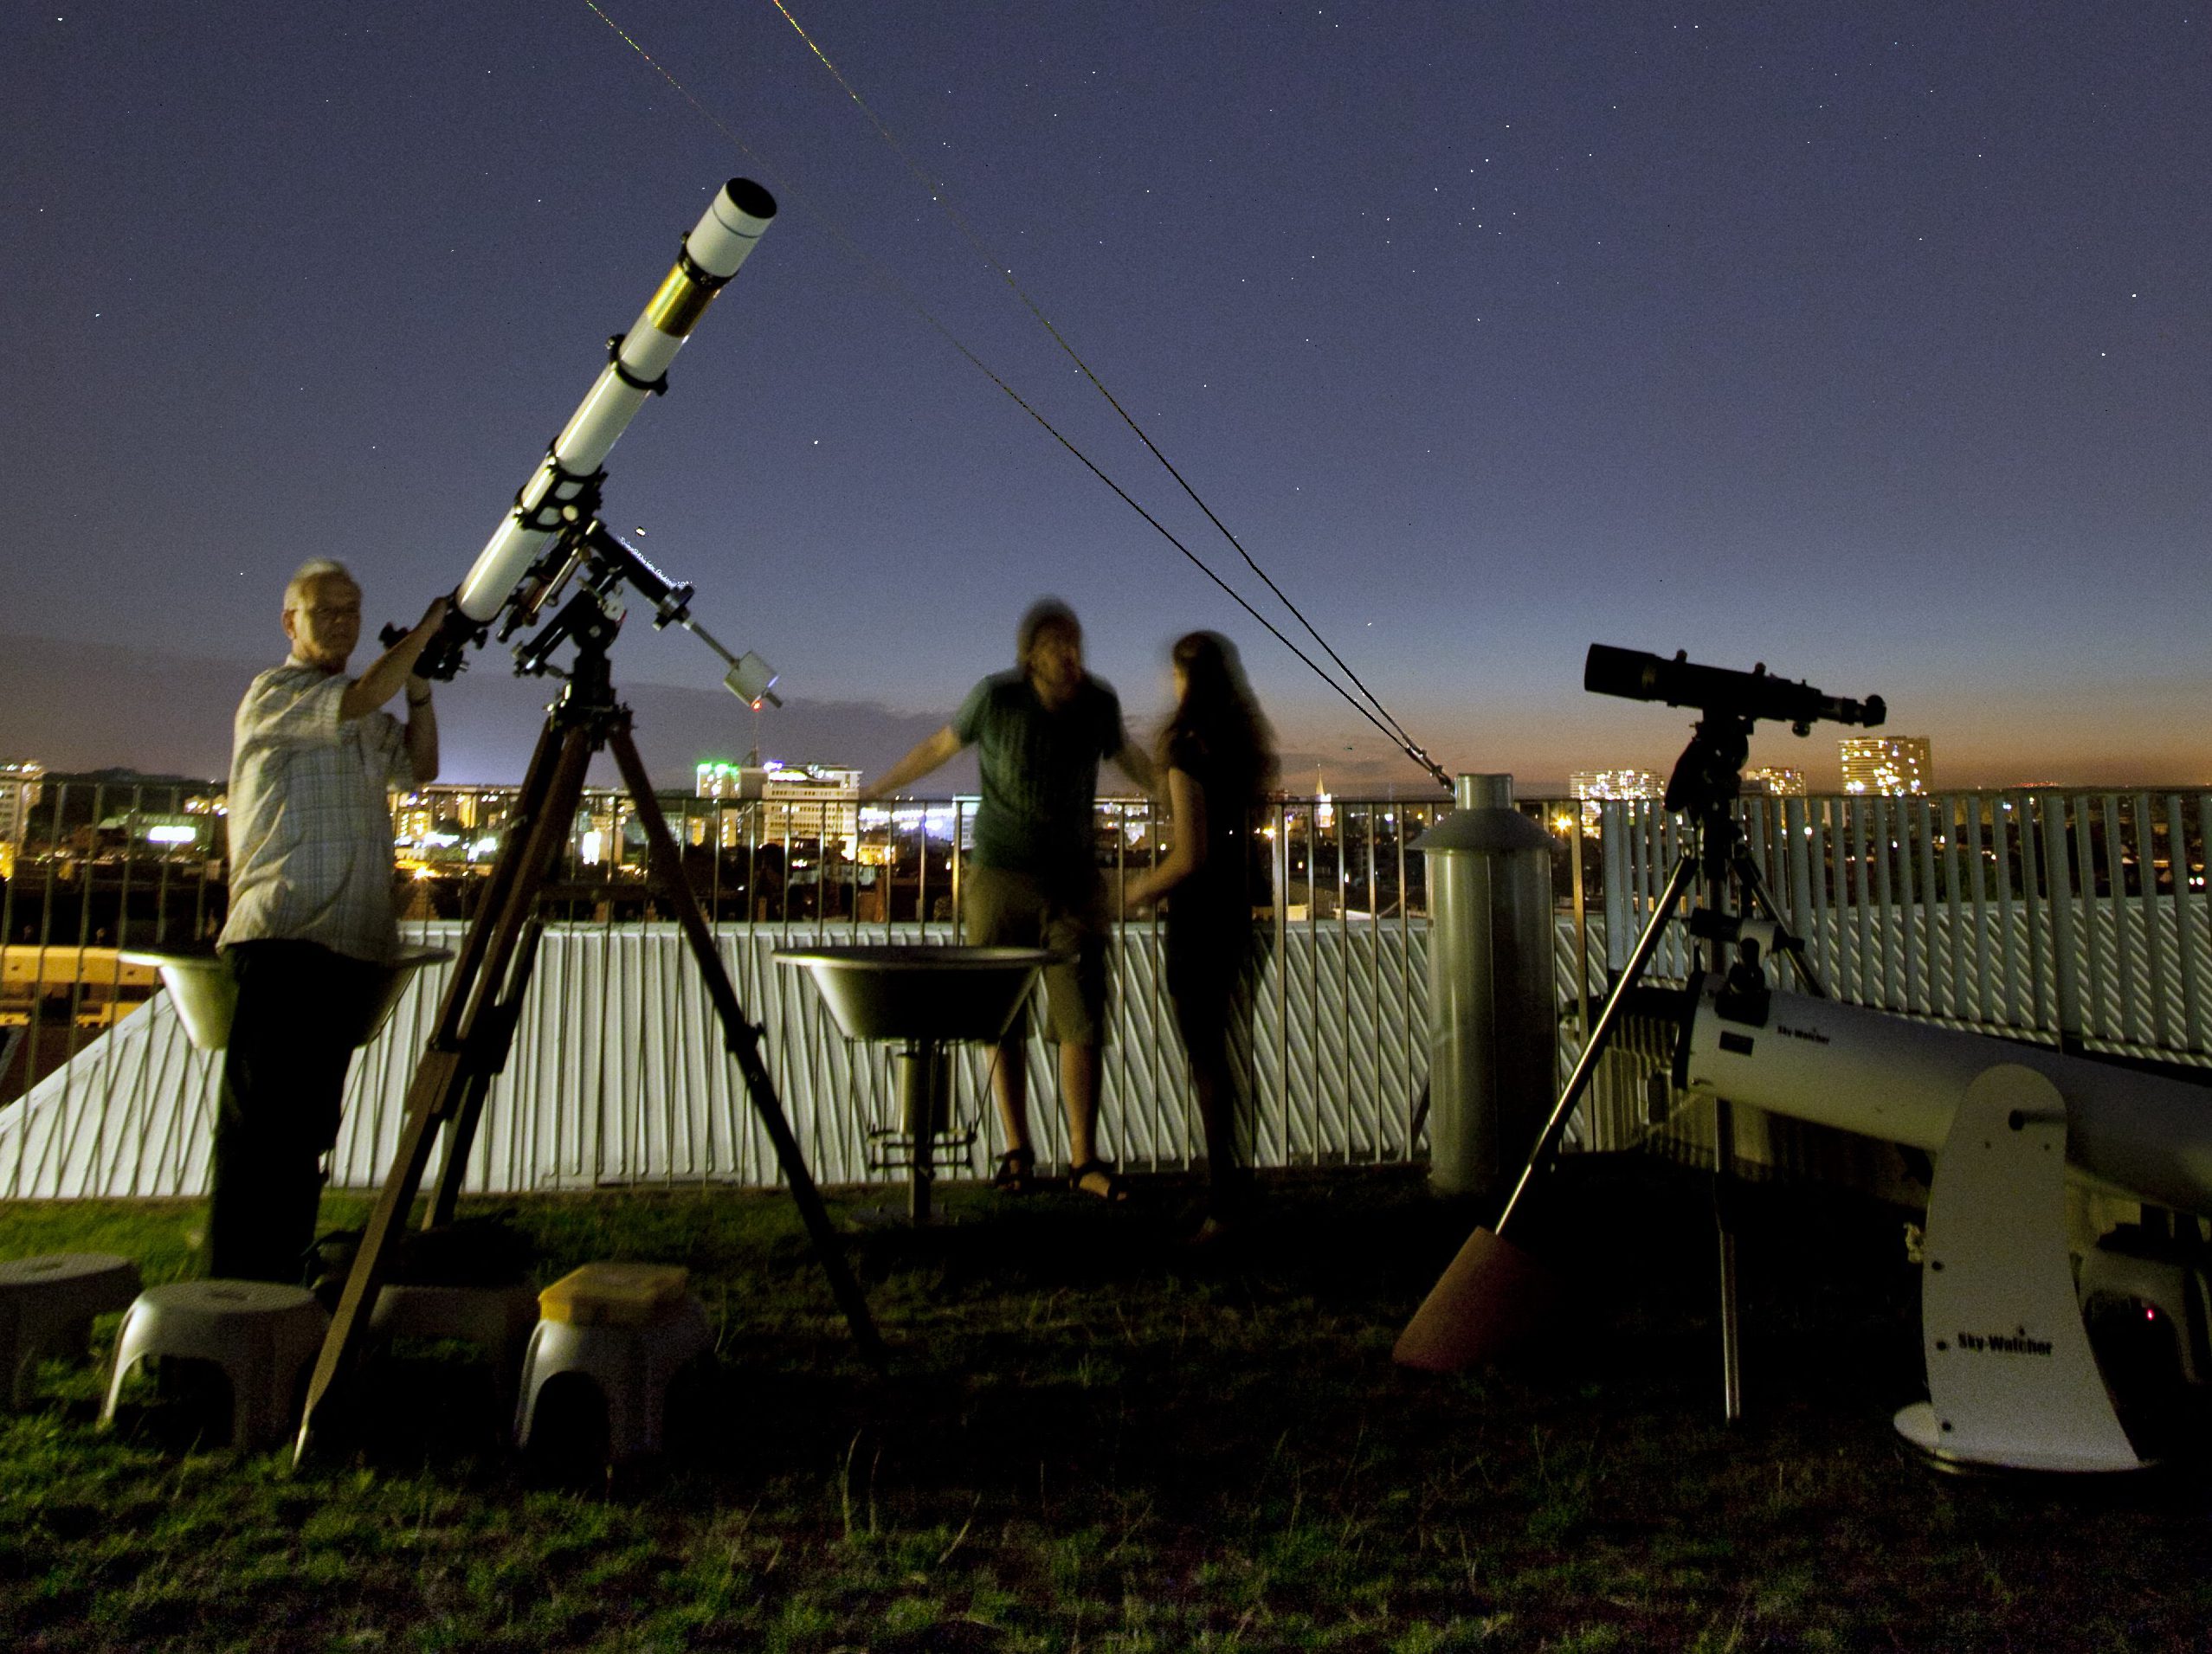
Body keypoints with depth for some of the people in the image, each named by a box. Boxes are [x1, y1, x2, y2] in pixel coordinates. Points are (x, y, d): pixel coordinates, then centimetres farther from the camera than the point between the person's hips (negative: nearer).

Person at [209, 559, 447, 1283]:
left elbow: (420, 767, 17)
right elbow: (364, 696, -17)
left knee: (309, 1122, 9)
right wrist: (428, 627, -11)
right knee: (260, 1121, -8)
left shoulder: (365, 722, 24)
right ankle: (235, 1288, -6)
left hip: (353, 946, 7)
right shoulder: (272, 694, 0)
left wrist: (420, 687, 7)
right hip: (284, 941, -7)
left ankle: (286, 1274, 14)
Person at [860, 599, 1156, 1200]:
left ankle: (1084, 1159, 7)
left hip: (1074, 881, 1)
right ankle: (1017, 1152, 19)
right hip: (1000, 879, -1)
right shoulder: (996, 697, -9)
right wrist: (873, 789, 17)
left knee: (1083, 1022, -3)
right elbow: (939, 747, 7)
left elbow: (1128, 757, 18)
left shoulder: (1099, 701, -3)